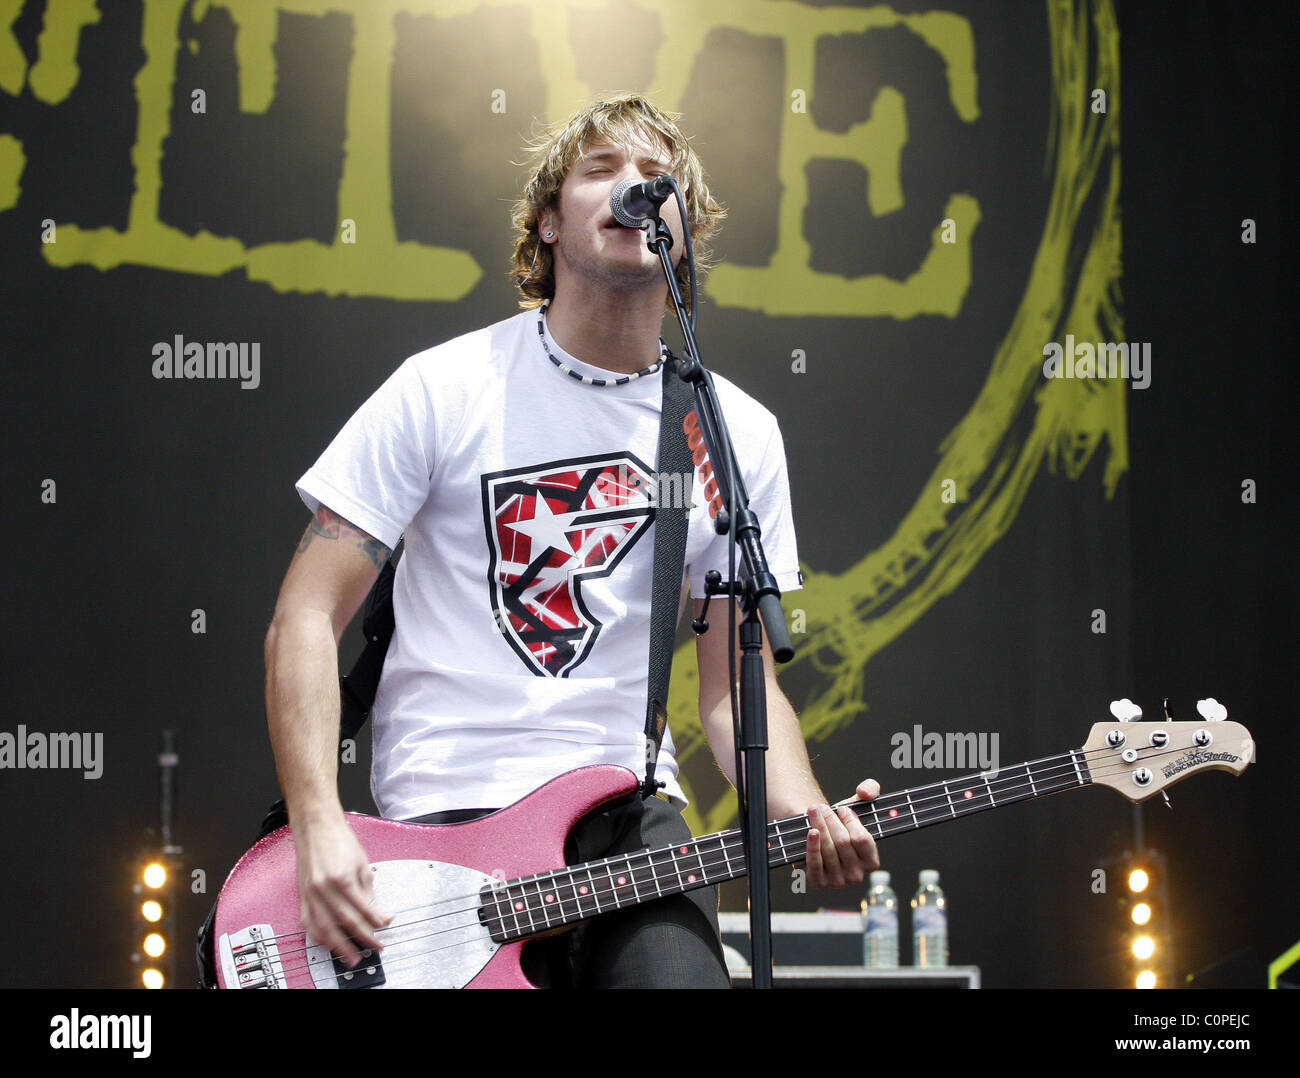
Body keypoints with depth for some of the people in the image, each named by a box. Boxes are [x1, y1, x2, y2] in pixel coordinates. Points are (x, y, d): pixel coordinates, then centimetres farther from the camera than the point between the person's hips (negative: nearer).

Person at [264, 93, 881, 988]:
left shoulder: (739, 436, 8)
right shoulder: (444, 390, -2)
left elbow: (736, 683, 12)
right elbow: (306, 619, -3)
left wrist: (808, 818, -9)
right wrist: (320, 830, -15)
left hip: (634, 813, 2)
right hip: (449, 814, -2)